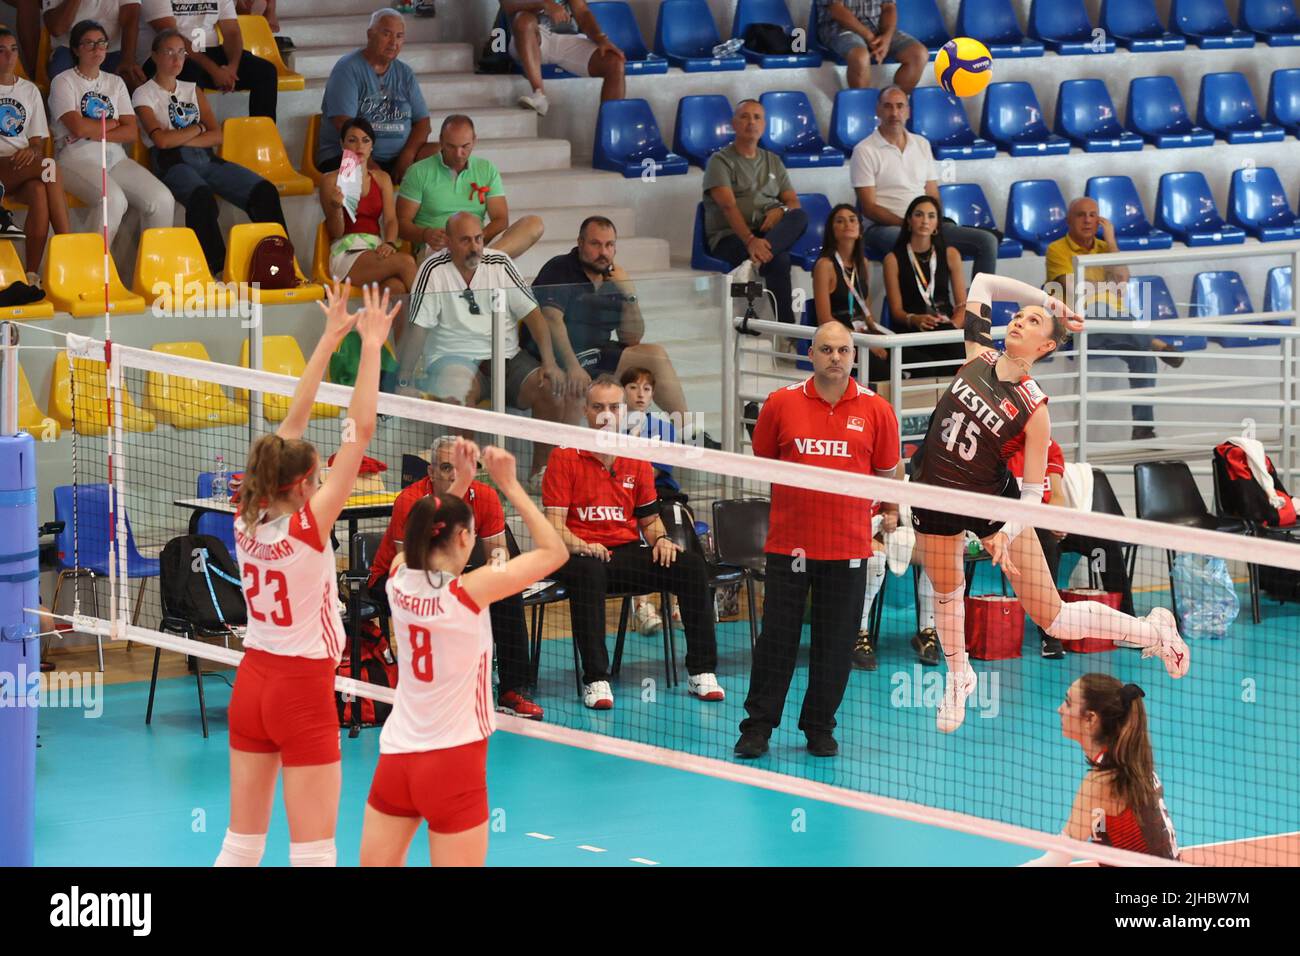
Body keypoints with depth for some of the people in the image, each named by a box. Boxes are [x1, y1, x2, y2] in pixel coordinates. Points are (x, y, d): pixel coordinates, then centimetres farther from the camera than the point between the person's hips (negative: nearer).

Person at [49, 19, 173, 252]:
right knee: (113, 199, -35)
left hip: (116, 158, 5)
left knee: (162, 199, -20)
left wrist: (93, 133, -5)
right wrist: (112, 123, 3)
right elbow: (78, 127, -11)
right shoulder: (63, 82, 5)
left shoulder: (115, 82, 19)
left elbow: (131, 132, 7)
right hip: (78, 159, -5)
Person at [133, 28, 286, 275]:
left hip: (207, 159, 5)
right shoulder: (144, 94, 8)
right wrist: (198, 128, 3)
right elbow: (161, 140, -8)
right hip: (173, 163, -5)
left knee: (265, 191, -19)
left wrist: (180, 139, -3)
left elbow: (217, 136, 10)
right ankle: (215, 266, -40)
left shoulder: (193, 91, 23)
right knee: (202, 196, -40)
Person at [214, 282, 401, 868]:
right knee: (312, 853, -3)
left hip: (251, 681, 7)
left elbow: (293, 423, 5)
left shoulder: (248, 520, -2)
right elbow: (360, 431, -18)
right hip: (301, 688, -7)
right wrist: (371, 344, -13)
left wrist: (330, 339, 8)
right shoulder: (307, 526, -17)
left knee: (240, 846, 12)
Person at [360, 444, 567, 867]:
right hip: (453, 760, -5)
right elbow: (554, 551, -7)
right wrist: (509, 485, -4)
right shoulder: (469, 591, -16)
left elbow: (429, 537, 23)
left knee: (375, 865, 15)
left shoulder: (399, 579, -1)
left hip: (395, 755, 6)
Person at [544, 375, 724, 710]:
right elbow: (554, 526, -6)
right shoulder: (564, 457, 0)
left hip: (629, 554, 5)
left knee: (691, 565, -18)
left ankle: (701, 672, -14)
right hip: (584, 554, -5)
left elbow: (649, 519, 20)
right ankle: (596, 680, -39)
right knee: (588, 572, -41)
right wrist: (581, 545, -25)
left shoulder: (637, 461, 14)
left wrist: (660, 539, -3)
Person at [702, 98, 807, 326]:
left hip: (767, 233, 5)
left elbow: (793, 201, 17)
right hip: (730, 237, -5)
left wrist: (781, 210, -12)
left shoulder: (773, 161, 24)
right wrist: (749, 240, -31)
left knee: (800, 217, -30)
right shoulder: (720, 161, 3)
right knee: (779, 261, -36)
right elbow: (728, 206, -13)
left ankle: (754, 261, -48)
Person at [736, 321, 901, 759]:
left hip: (848, 546, 1)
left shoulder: (876, 410, 1)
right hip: (788, 540, -1)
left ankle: (820, 727, 17)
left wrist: (890, 510, 16)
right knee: (777, 637, 1)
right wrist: (797, 489, 10)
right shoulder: (781, 403, 0)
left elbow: (887, 469, 12)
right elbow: (762, 461, 12)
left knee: (835, 644, 5)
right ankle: (758, 727, 9)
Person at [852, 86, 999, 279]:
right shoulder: (865, 151, -2)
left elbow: (933, 195, 17)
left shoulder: (922, 144, 17)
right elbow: (869, 207, -7)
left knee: (987, 241, -12)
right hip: (884, 227, -6)